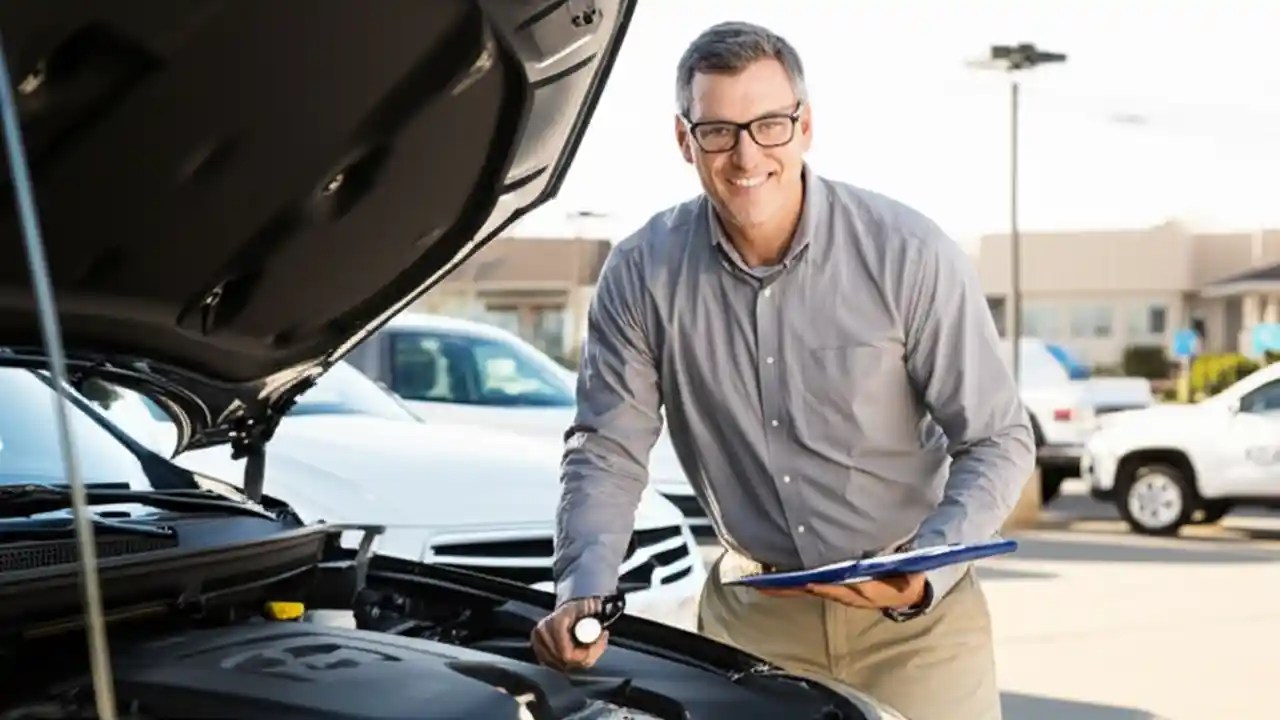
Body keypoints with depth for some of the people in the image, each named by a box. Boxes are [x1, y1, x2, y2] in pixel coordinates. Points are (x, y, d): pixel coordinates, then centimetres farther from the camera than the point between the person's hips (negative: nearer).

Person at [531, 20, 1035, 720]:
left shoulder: (910, 254, -13)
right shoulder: (642, 273, -7)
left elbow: (997, 441, -8)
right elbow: (606, 451, -3)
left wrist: (930, 572, -23)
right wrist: (583, 592, -19)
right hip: (748, 612, 2)